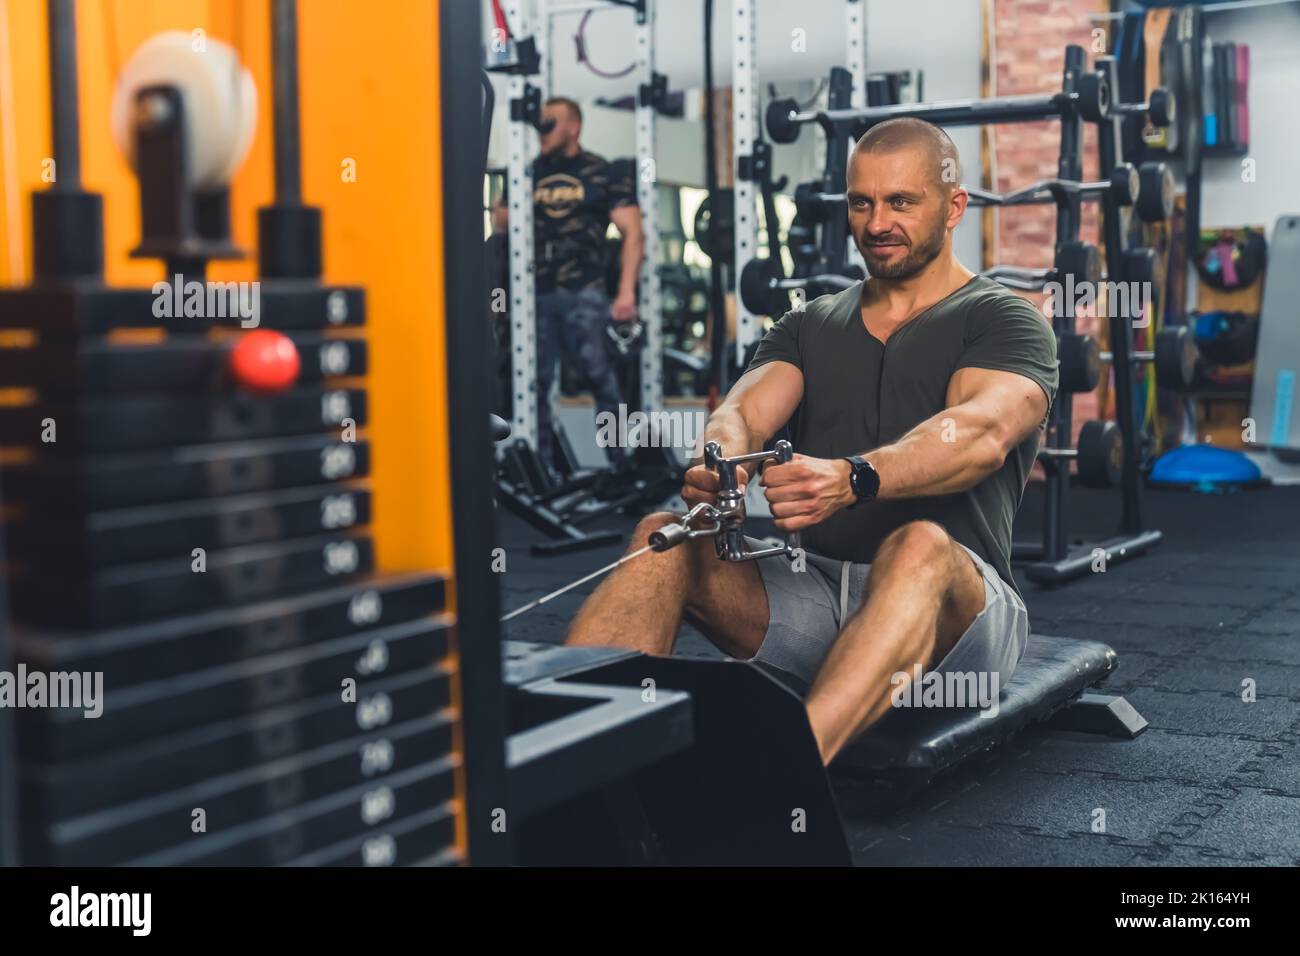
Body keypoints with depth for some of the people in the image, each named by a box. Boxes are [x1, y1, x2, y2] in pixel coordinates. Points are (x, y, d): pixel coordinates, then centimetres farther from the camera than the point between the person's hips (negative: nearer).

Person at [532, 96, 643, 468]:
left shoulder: (602, 175, 1)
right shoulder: (529, 174, 13)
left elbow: (633, 233, -3)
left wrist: (626, 292, -12)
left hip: (582, 293, -4)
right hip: (535, 294, 4)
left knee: (598, 374, -10)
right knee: (535, 382, 5)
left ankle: (621, 461, -2)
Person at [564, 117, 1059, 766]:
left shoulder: (1006, 324, 3)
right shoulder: (810, 327, 19)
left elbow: (981, 433, -20)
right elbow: (744, 412, -1)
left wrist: (854, 478, -41)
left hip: (954, 609, -4)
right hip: (815, 590, 5)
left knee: (919, 547, -39)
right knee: (665, 537, -21)